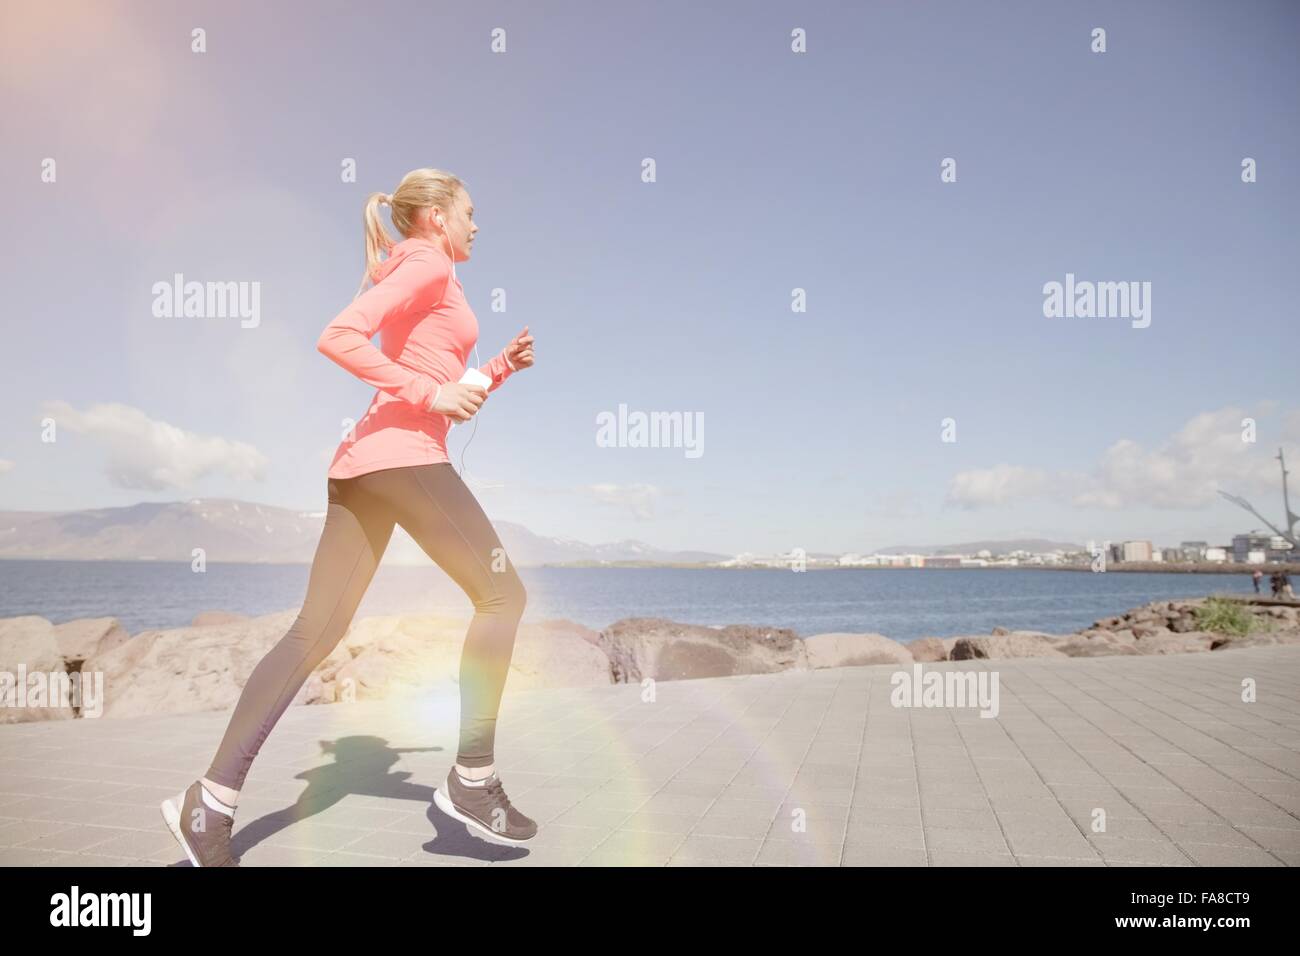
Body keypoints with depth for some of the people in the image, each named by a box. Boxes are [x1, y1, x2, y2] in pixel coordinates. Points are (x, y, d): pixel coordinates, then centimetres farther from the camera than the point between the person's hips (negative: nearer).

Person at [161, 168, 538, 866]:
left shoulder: (423, 278, 29)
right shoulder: (429, 265, 1)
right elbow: (338, 337, -14)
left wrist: (499, 369, 22)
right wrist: (431, 393, -15)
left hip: (361, 464, 9)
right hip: (404, 454, -9)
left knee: (316, 631, 3)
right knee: (501, 594, -1)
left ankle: (213, 798, 1)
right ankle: (472, 779, 0)